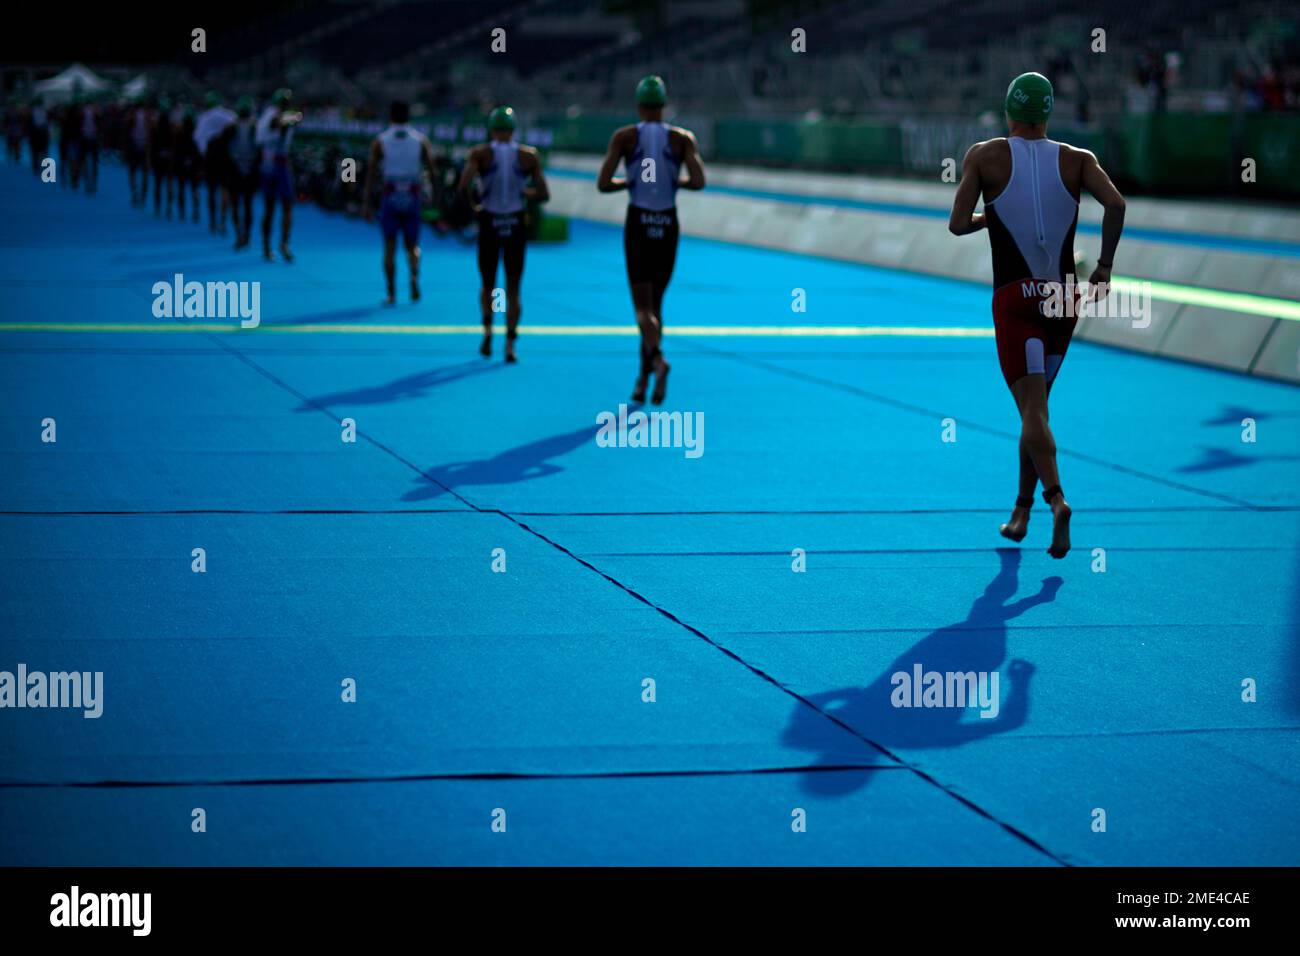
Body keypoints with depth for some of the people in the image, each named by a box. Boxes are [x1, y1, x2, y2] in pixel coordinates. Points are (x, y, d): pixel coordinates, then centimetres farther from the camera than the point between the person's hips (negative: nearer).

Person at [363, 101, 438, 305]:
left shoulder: (380, 141, 1)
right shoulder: (421, 140, 4)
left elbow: (371, 175, -1)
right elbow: (432, 171, -1)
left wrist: (366, 204, 2)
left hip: (390, 197, -1)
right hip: (413, 197, 1)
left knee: (390, 246, 6)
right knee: (412, 245, 13)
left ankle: (391, 293, 1)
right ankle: (414, 277, -15)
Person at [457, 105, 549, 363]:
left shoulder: (480, 153, -5)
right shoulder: (529, 156, -1)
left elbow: (463, 186, -19)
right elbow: (543, 194, -2)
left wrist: (474, 204, -1)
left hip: (489, 223, -1)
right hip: (516, 224, 1)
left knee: (487, 284, 18)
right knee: (513, 289, 7)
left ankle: (487, 327, -3)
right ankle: (510, 344, -2)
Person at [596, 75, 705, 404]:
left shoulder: (624, 137, -3)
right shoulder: (683, 138, 0)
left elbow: (603, 184, -9)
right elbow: (698, 181, -12)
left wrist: (628, 183, 10)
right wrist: (676, 182, 9)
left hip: (637, 225, -2)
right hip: (668, 227, 2)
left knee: (643, 307, -4)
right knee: (655, 303, 17)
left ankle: (657, 358, -35)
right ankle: (643, 380, 18)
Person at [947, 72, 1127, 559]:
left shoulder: (984, 156, -2)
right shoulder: (1076, 160, 3)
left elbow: (957, 225, -8)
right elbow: (1115, 205, -12)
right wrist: (1104, 266, -1)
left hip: (1014, 299, -3)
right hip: (1063, 299, 3)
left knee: (1032, 410, -9)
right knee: (1035, 407, 17)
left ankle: (1056, 498, -31)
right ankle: (1021, 513, 23)